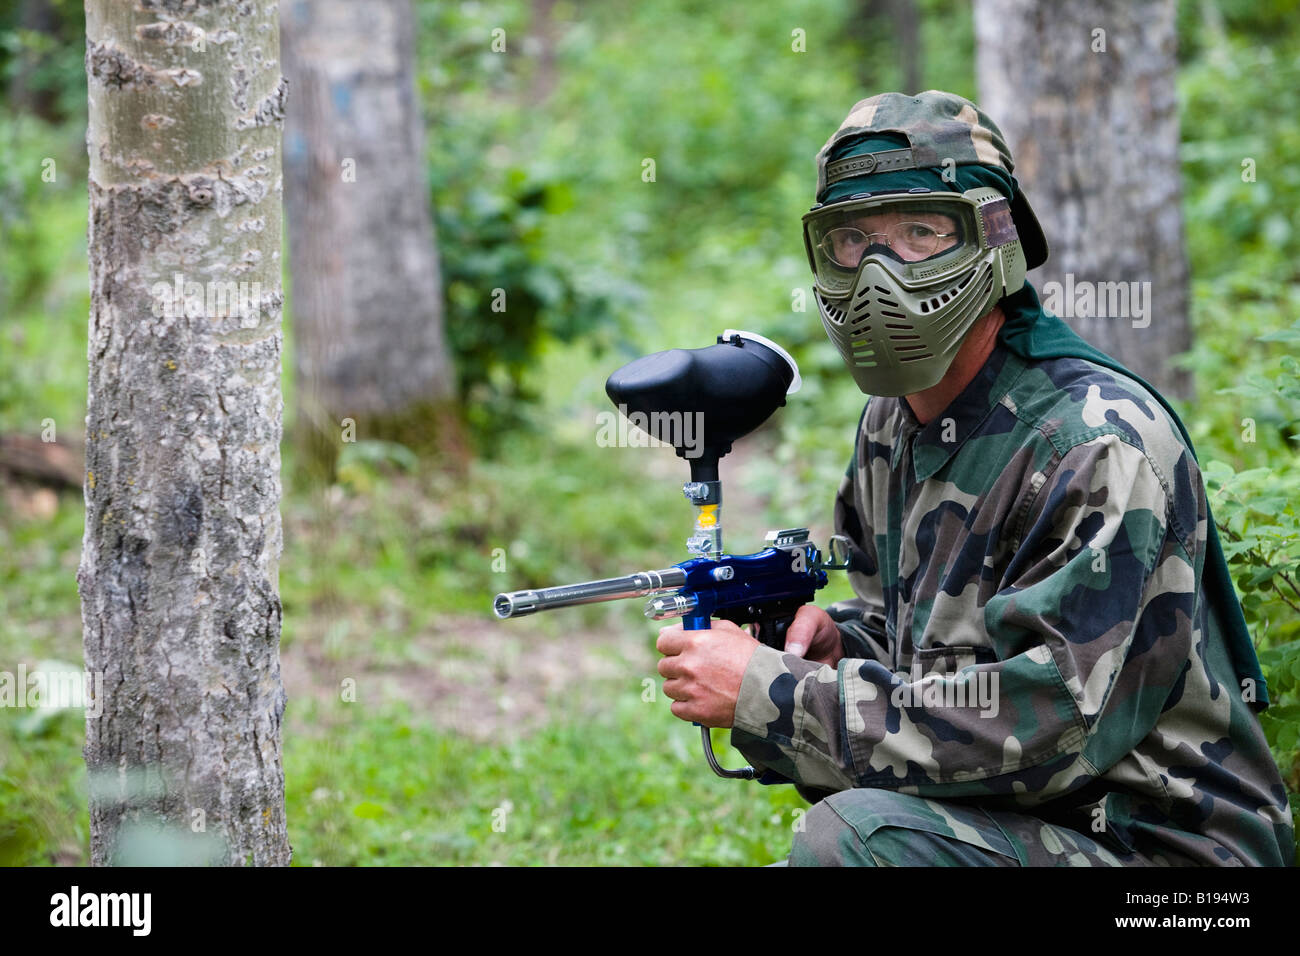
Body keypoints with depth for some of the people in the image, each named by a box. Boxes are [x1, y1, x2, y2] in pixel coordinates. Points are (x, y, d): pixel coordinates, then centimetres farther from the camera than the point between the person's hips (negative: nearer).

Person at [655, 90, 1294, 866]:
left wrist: (768, 692, -22)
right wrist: (837, 640, -2)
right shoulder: (892, 424, 10)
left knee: (855, 832, -30)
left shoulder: (1101, 444, -18)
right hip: (1013, 823, 9)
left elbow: (1043, 729, -25)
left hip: (1161, 846, -9)